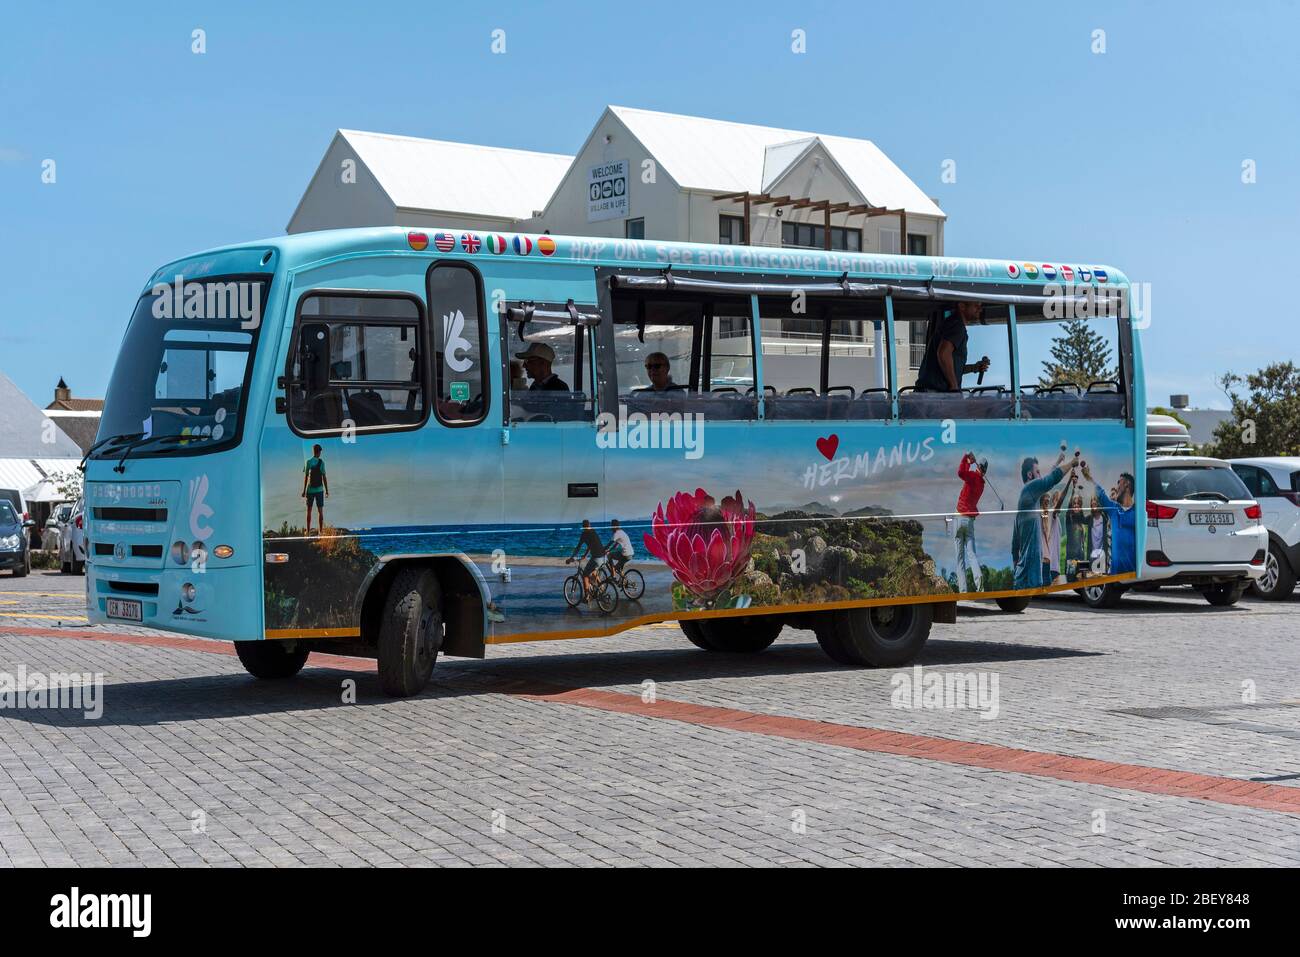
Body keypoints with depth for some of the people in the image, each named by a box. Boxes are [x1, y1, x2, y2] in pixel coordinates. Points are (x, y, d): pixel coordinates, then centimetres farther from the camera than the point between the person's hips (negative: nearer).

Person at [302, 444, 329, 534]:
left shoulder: (308, 462, -1)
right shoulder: (321, 462, -5)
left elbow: (306, 477, -2)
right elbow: (324, 477, -5)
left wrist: (304, 490, 5)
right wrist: (327, 490, 1)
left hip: (310, 490, 1)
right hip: (319, 489, -1)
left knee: (309, 511, 9)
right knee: (320, 511, 3)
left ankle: (308, 531, 10)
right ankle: (321, 531, 1)